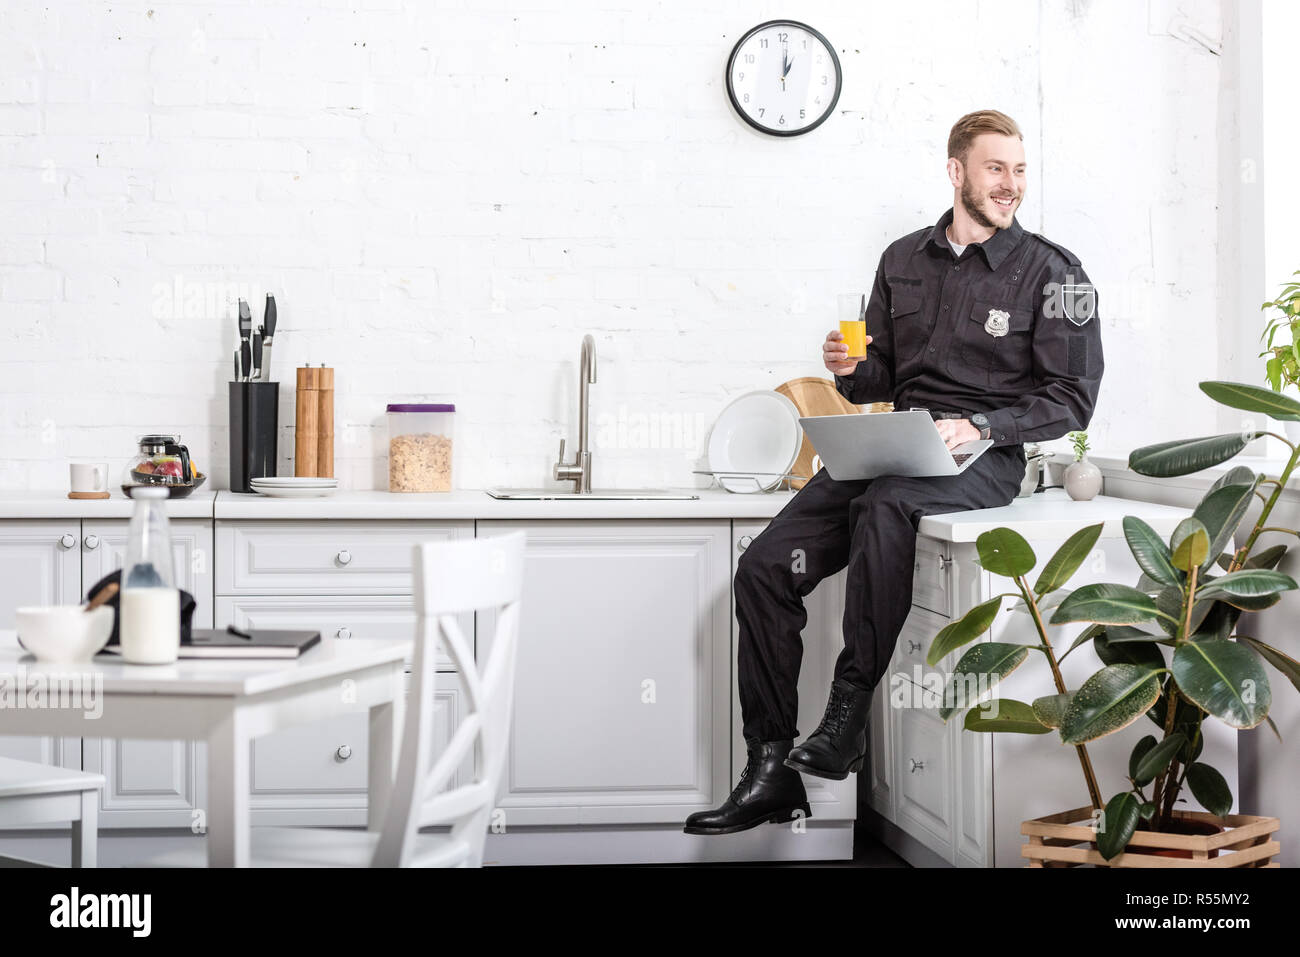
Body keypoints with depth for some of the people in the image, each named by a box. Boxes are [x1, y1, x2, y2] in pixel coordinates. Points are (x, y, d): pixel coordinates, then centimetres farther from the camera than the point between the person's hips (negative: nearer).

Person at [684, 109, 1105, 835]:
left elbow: (1072, 399, -4)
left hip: (985, 457, -5)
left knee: (884, 503, -39)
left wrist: (980, 427, -17)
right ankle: (772, 770, -11)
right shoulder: (904, 260, 15)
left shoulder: (1053, 273, 0)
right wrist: (852, 369, -2)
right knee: (766, 566, -13)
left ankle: (849, 716, -31)